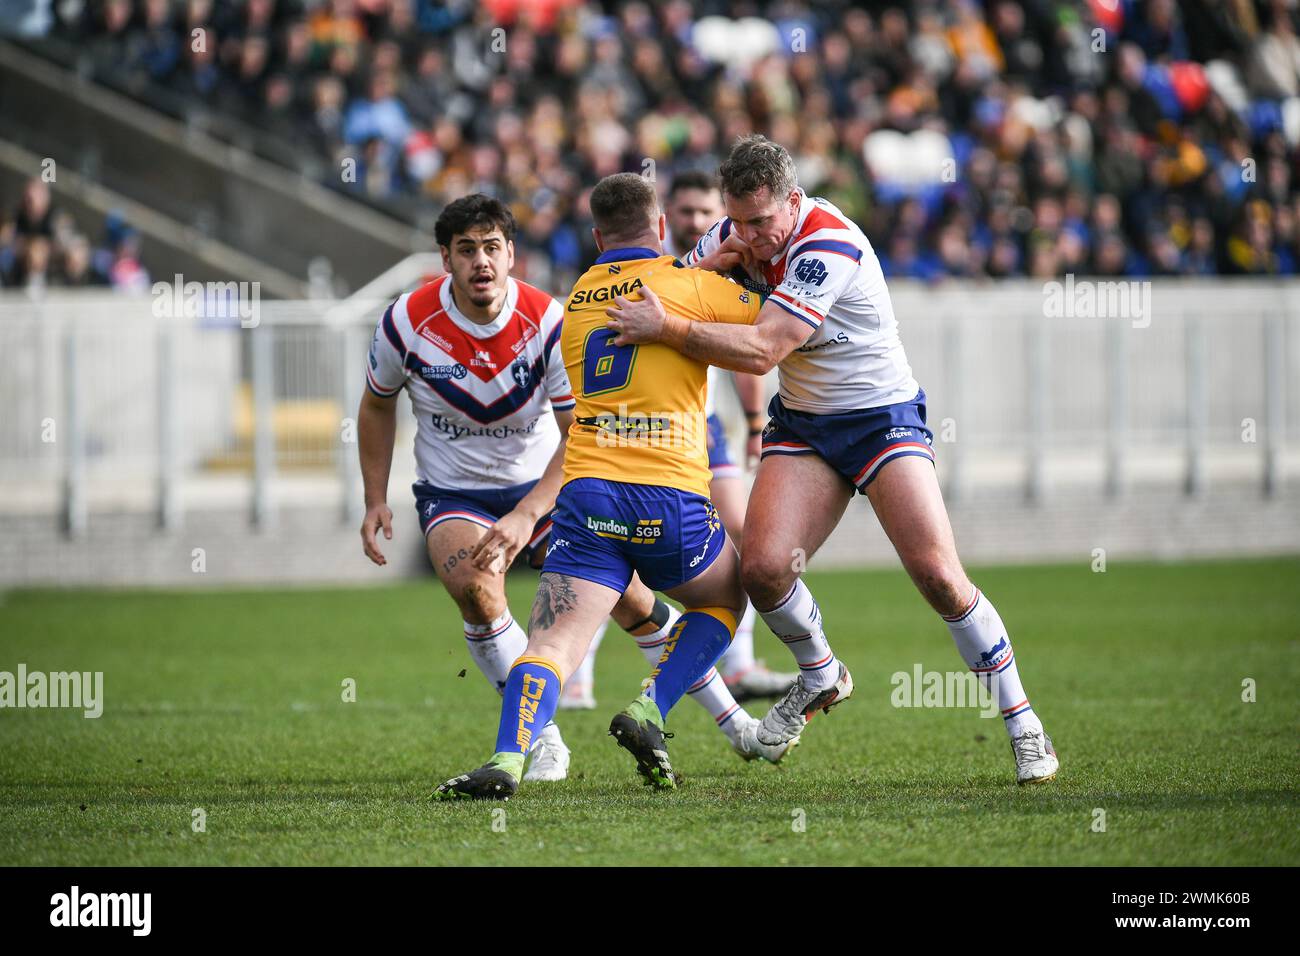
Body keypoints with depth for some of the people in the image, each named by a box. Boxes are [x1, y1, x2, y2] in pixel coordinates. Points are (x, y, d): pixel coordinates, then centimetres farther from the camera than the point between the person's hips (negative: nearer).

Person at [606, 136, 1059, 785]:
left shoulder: (829, 245, -26)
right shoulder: (736, 233, -4)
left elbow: (761, 350, -33)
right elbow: (664, 290, 7)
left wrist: (667, 328, -34)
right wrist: (705, 268, -13)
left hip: (881, 415, -6)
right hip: (803, 424, 6)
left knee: (938, 575, -16)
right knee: (763, 566, -15)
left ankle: (1023, 725, -3)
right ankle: (820, 677, 15)